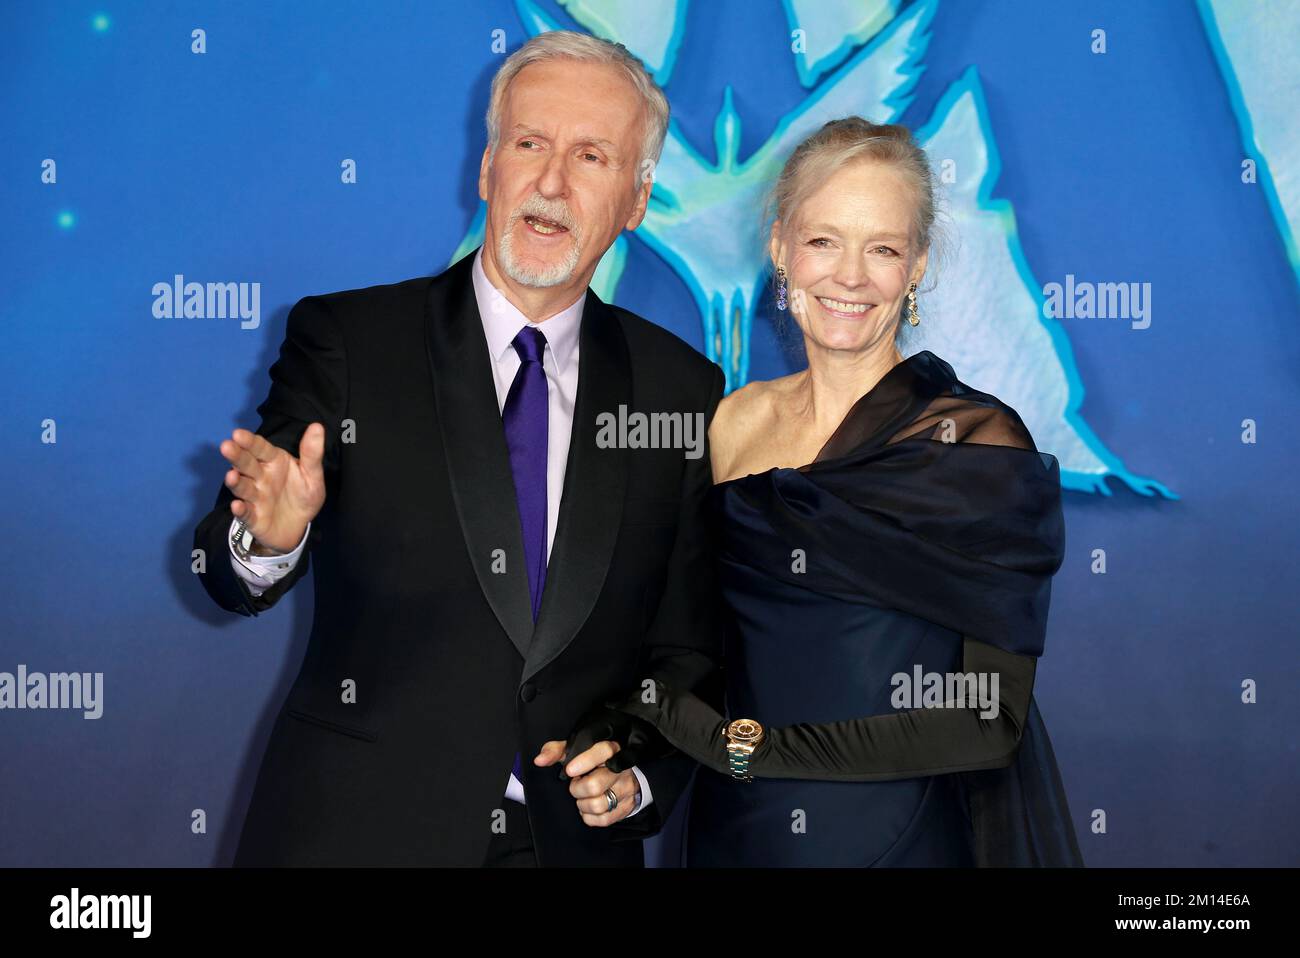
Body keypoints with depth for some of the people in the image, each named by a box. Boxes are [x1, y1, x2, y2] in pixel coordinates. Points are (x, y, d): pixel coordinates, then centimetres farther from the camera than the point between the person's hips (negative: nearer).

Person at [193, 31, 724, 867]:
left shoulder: (682, 389, 1)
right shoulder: (344, 340, -5)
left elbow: (691, 640, 7)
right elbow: (233, 580, -10)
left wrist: (643, 775, -8)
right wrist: (269, 537, -30)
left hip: (575, 838, 2)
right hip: (352, 828, -1)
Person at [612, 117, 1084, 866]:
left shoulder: (977, 443, -14)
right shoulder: (735, 424, 0)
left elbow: (988, 724, -18)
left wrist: (740, 742, -21)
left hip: (910, 834, -4)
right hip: (741, 832, 5)